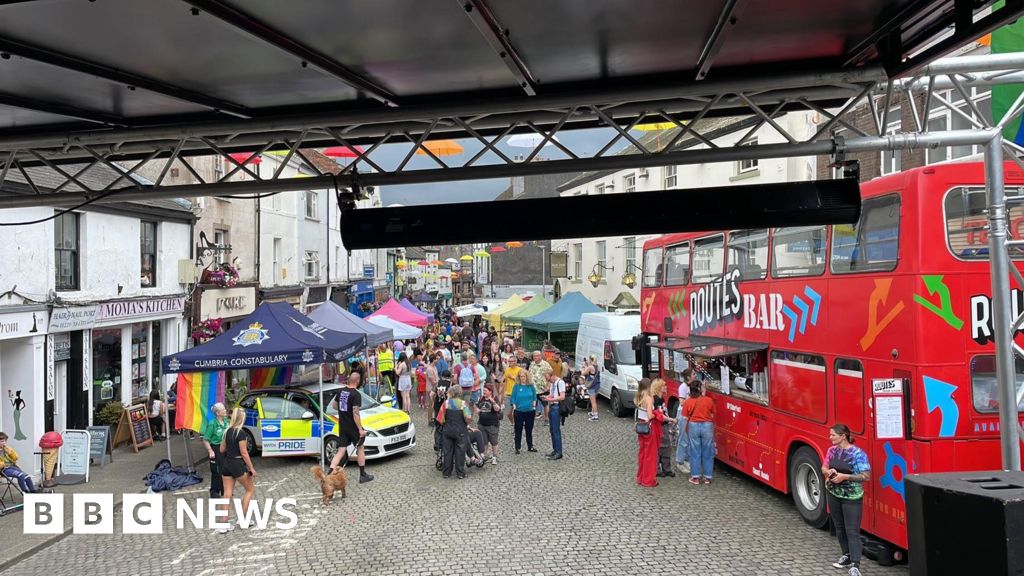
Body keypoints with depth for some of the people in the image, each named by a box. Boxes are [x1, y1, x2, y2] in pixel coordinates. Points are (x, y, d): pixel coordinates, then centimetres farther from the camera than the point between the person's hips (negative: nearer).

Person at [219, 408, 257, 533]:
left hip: (226, 464, 7)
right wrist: (251, 468, -11)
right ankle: (242, 518, 12)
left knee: (227, 494, 7)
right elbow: (244, 453, -16)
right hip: (238, 464, -7)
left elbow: (222, 449, 13)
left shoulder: (227, 431, 6)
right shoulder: (240, 433, -16)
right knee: (250, 489, 12)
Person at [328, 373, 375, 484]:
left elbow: (334, 406, 15)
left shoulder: (341, 391, 4)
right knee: (360, 449, 11)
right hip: (353, 426, -6)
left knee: (341, 451, 7)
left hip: (342, 426, 6)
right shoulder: (356, 394, -18)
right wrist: (360, 429, -19)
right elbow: (355, 413, -23)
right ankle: (363, 475, 19)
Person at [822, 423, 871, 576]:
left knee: (852, 531, -6)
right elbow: (824, 468, 12)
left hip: (851, 497, -6)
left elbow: (866, 476, -17)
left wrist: (844, 476, -23)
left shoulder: (857, 453, -16)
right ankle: (847, 556, 30)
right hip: (833, 494, 6)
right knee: (839, 527, 16)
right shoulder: (832, 450, 2)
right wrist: (828, 472, -11)